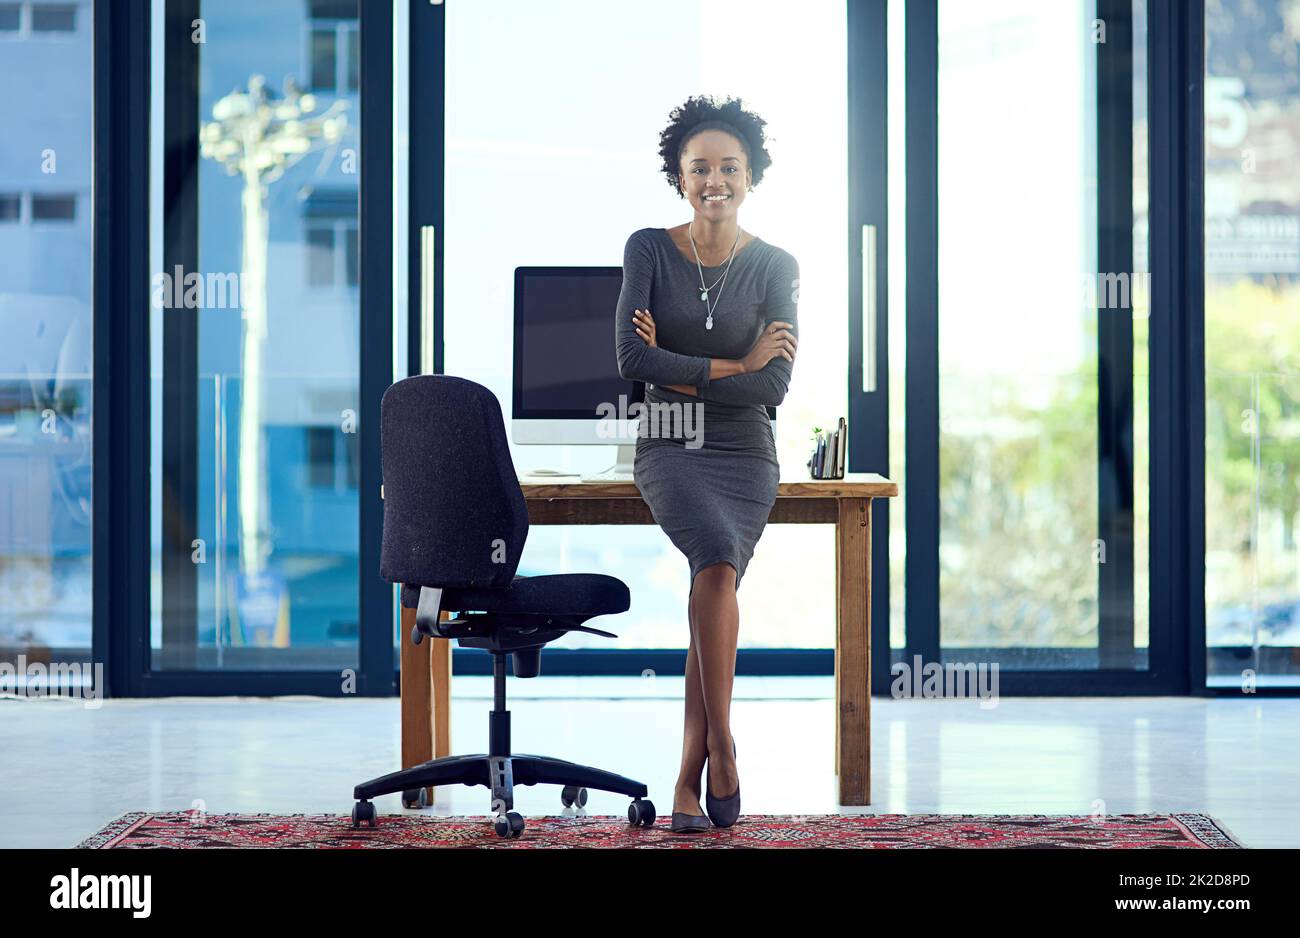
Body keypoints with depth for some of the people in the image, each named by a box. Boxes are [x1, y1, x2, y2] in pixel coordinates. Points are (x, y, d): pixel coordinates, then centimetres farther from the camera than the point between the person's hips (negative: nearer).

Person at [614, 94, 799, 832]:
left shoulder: (775, 267, 1)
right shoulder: (649, 250, 0)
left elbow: (775, 387, -8)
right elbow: (632, 359, -12)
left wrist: (679, 371, -9)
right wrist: (733, 366, -12)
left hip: (744, 453, 1)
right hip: (668, 448, -1)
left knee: (712, 592, -16)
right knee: (719, 560, -30)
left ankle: (689, 781, -7)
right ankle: (722, 753, -26)